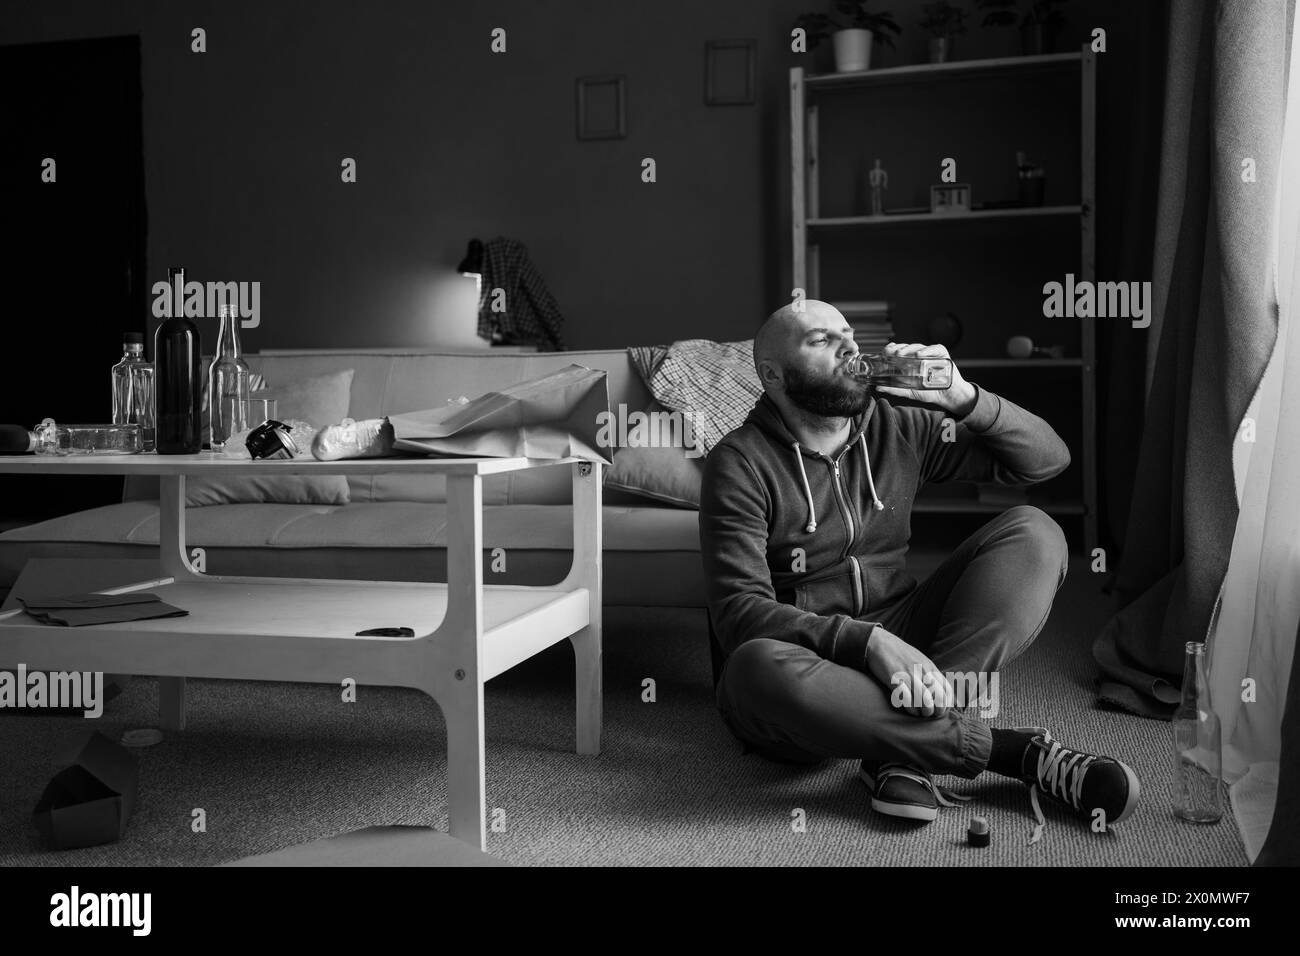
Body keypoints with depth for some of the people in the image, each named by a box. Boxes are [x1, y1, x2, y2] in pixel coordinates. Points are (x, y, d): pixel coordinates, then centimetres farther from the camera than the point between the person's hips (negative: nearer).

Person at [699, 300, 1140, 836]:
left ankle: (906, 747, -28)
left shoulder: (898, 426, 7)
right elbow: (740, 611, -18)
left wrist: (963, 399, -11)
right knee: (758, 666, -40)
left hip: (901, 637, 5)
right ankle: (1016, 750, -29)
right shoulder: (741, 463, -7)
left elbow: (1049, 458, 8)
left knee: (1033, 532, -11)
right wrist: (866, 641, -32)